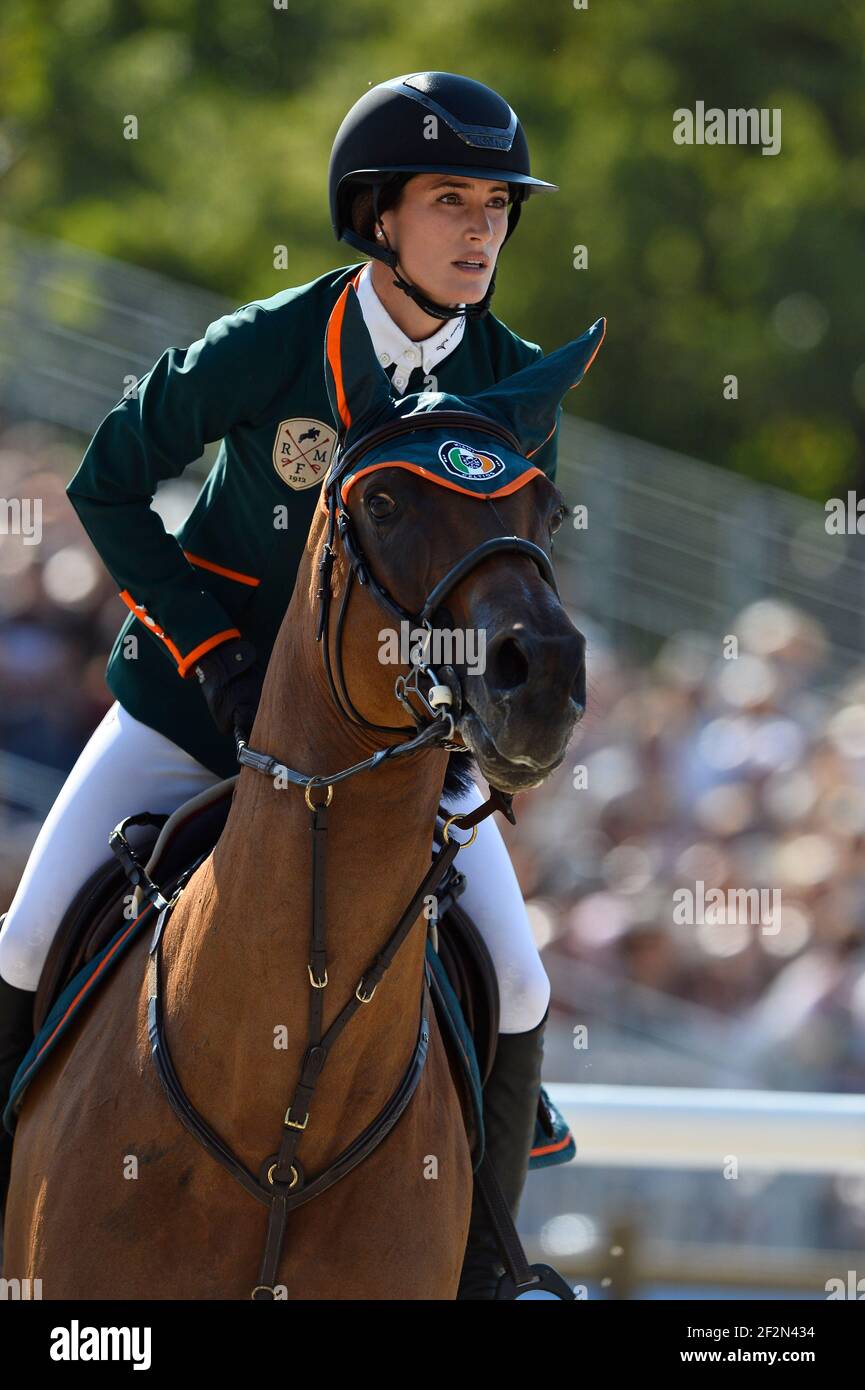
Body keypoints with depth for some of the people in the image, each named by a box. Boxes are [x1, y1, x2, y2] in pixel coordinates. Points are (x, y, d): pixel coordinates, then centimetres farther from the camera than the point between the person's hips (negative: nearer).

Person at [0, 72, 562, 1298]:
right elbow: (109, 486, -10)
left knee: (515, 988, -9)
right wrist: (217, 655, -17)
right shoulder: (263, 349, -21)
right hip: (199, 692, -2)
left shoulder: (516, 388, -12)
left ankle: (478, 1259, 9)